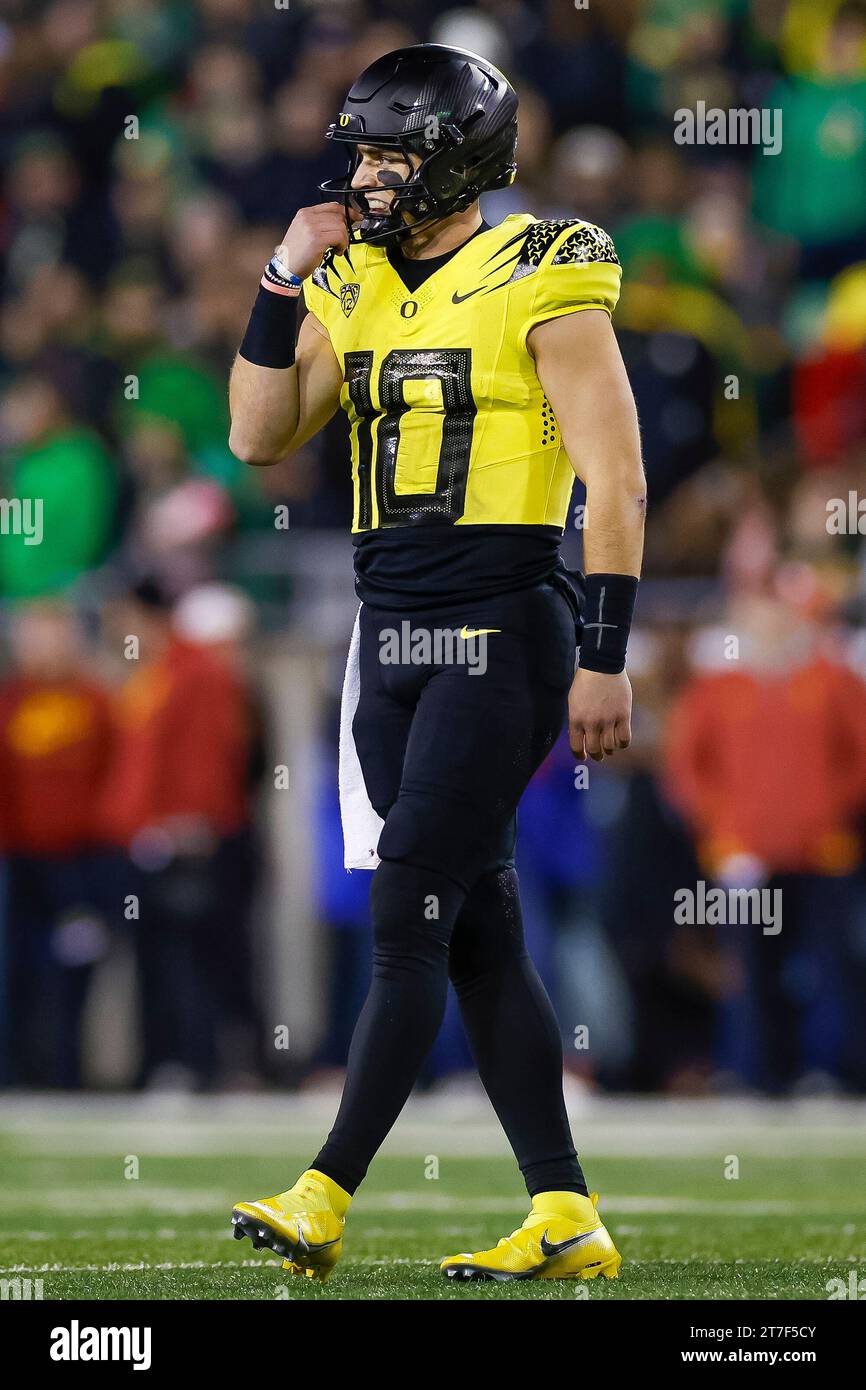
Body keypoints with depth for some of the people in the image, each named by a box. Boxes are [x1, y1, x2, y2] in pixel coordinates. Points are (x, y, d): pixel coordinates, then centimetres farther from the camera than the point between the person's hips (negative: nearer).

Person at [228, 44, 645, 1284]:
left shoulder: (542, 284, -8)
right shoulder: (357, 289, 12)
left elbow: (617, 480, -10)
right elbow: (260, 438, 7)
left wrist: (605, 657, -14)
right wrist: (285, 278, -1)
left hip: (501, 635, -7)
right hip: (393, 639, 7)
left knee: (408, 921, -10)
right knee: (478, 935, 7)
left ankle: (326, 1198, -10)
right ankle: (566, 1221, 10)